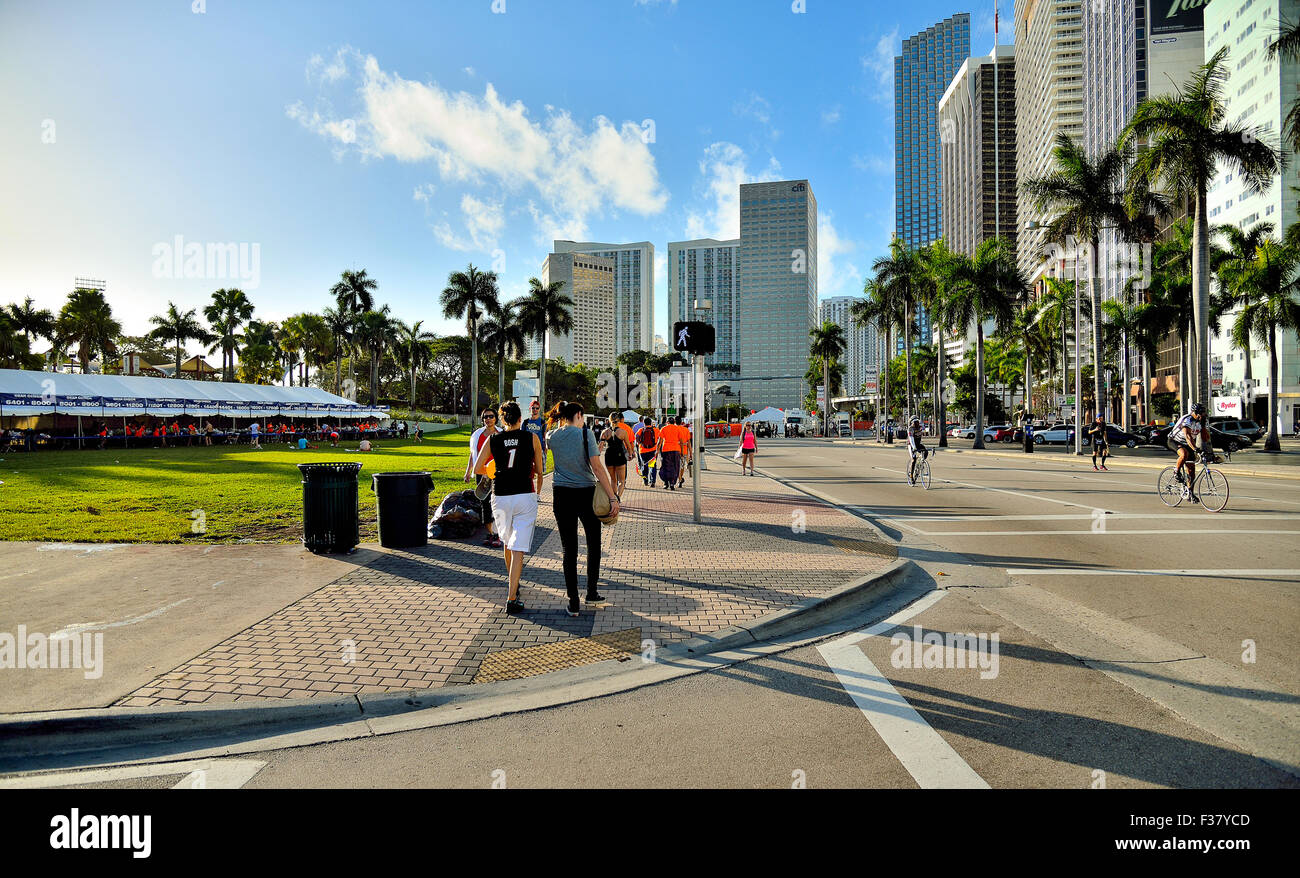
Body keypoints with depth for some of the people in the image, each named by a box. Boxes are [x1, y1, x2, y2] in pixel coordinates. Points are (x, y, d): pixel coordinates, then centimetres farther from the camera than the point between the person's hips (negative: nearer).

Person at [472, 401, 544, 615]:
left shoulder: (493, 440, 4)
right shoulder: (532, 438, 1)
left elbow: (477, 469, 4)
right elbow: (539, 471, 8)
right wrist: (537, 490, 27)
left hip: (501, 496, 2)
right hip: (525, 495, -2)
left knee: (508, 541, 24)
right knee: (518, 548, -4)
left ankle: (511, 581, 44)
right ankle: (511, 599, -10)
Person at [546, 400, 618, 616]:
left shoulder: (553, 436, 3)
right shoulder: (585, 434, -9)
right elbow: (597, 468, -15)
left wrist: (559, 422, 23)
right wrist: (613, 497, -15)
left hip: (561, 495, 3)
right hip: (586, 493, -3)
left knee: (569, 548, 6)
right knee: (593, 543, 17)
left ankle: (573, 602, 6)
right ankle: (592, 592, 24)